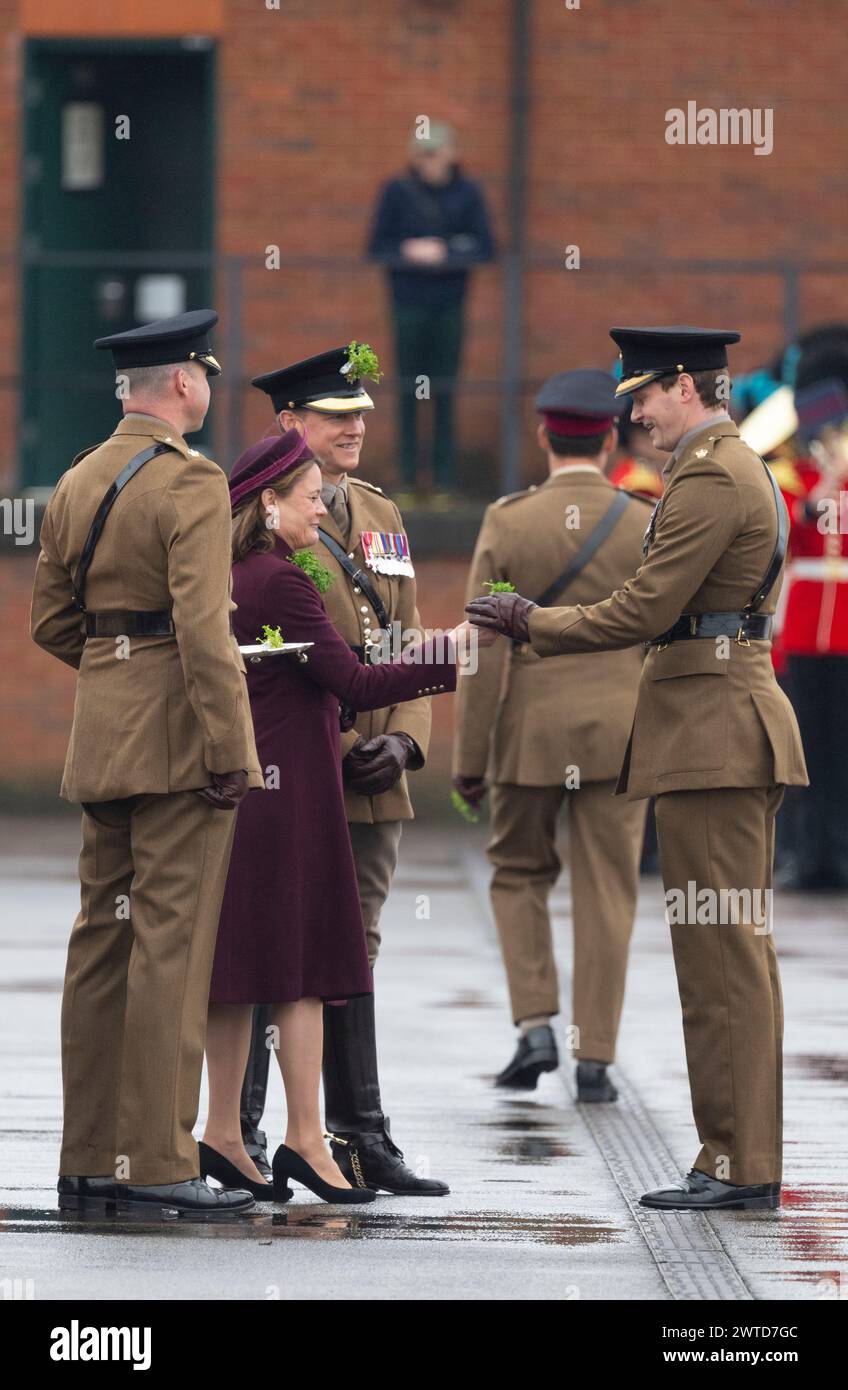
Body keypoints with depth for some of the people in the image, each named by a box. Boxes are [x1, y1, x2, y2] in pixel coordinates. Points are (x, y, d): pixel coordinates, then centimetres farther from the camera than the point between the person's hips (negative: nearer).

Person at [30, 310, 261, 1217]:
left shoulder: (77, 484, 12)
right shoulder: (190, 483, -13)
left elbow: (50, 622, 16)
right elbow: (204, 627, -20)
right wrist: (229, 749, -18)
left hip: (101, 734, 8)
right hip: (180, 739, -8)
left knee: (102, 939, 10)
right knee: (171, 943, -6)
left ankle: (88, 1159, 12)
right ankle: (154, 1163, -7)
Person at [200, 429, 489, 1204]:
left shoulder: (233, 579, 12)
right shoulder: (282, 582, -15)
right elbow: (354, 686, -19)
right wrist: (447, 659, -16)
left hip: (241, 784, 9)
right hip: (289, 788, -9)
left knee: (240, 966, 9)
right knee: (304, 964, -5)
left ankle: (224, 1133, 10)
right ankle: (305, 1140, -4)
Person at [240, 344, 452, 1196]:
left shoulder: (380, 518, 15)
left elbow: (408, 644, 15)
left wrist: (402, 739, -1)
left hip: (372, 780, 7)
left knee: (352, 955, 11)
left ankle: (360, 1140, 15)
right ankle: (239, 1137, 4)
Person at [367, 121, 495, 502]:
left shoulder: (467, 193, 3)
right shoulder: (397, 191, 1)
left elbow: (485, 249, 1)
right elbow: (378, 248, 2)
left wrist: (443, 253, -11)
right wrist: (408, 252, -15)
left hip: (449, 303, 0)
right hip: (408, 302, 0)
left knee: (445, 395, 0)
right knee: (408, 394, 1)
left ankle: (444, 483, 3)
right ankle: (407, 481, 5)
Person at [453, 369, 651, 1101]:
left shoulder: (507, 524, -6)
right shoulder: (649, 527, -3)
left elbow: (485, 651, -7)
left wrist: (470, 759, -1)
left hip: (530, 733, 0)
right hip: (618, 732, 0)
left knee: (519, 873, 18)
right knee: (606, 893, 6)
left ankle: (535, 1025, 4)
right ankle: (595, 1058, 4)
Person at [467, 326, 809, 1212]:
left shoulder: (709, 479, -15)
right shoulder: (738, 469, 19)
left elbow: (644, 609, -17)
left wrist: (534, 625, -6)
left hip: (711, 731, -11)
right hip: (732, 726, 11)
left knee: (721, 950, -8)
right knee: (737, 949, 11)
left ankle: (737, 1165, -7)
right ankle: (744, 1161, 13)